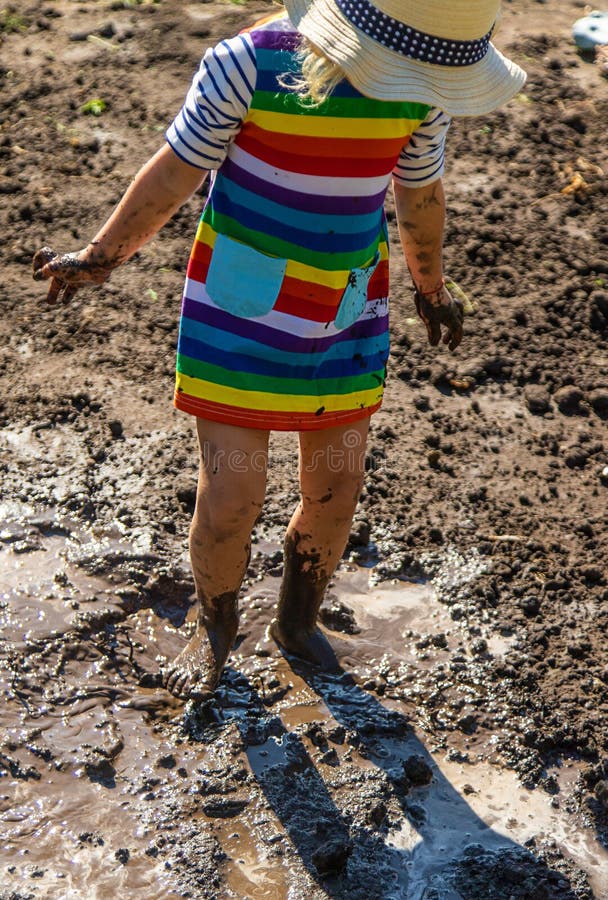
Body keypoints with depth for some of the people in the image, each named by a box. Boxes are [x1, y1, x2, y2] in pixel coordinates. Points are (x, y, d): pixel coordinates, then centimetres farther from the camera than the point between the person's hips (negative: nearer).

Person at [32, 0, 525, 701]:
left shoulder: (422, 85, -8)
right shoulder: (250, 64, -21)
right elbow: (176, 171, -9)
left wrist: (430, 287, 24)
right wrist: (100, 257, 1)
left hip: (345, 318, 4)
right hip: (242, 311, -3)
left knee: (335, 492, 11)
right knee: (230, 500, -3)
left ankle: (297, 622, 39)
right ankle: (215, 631, 29)